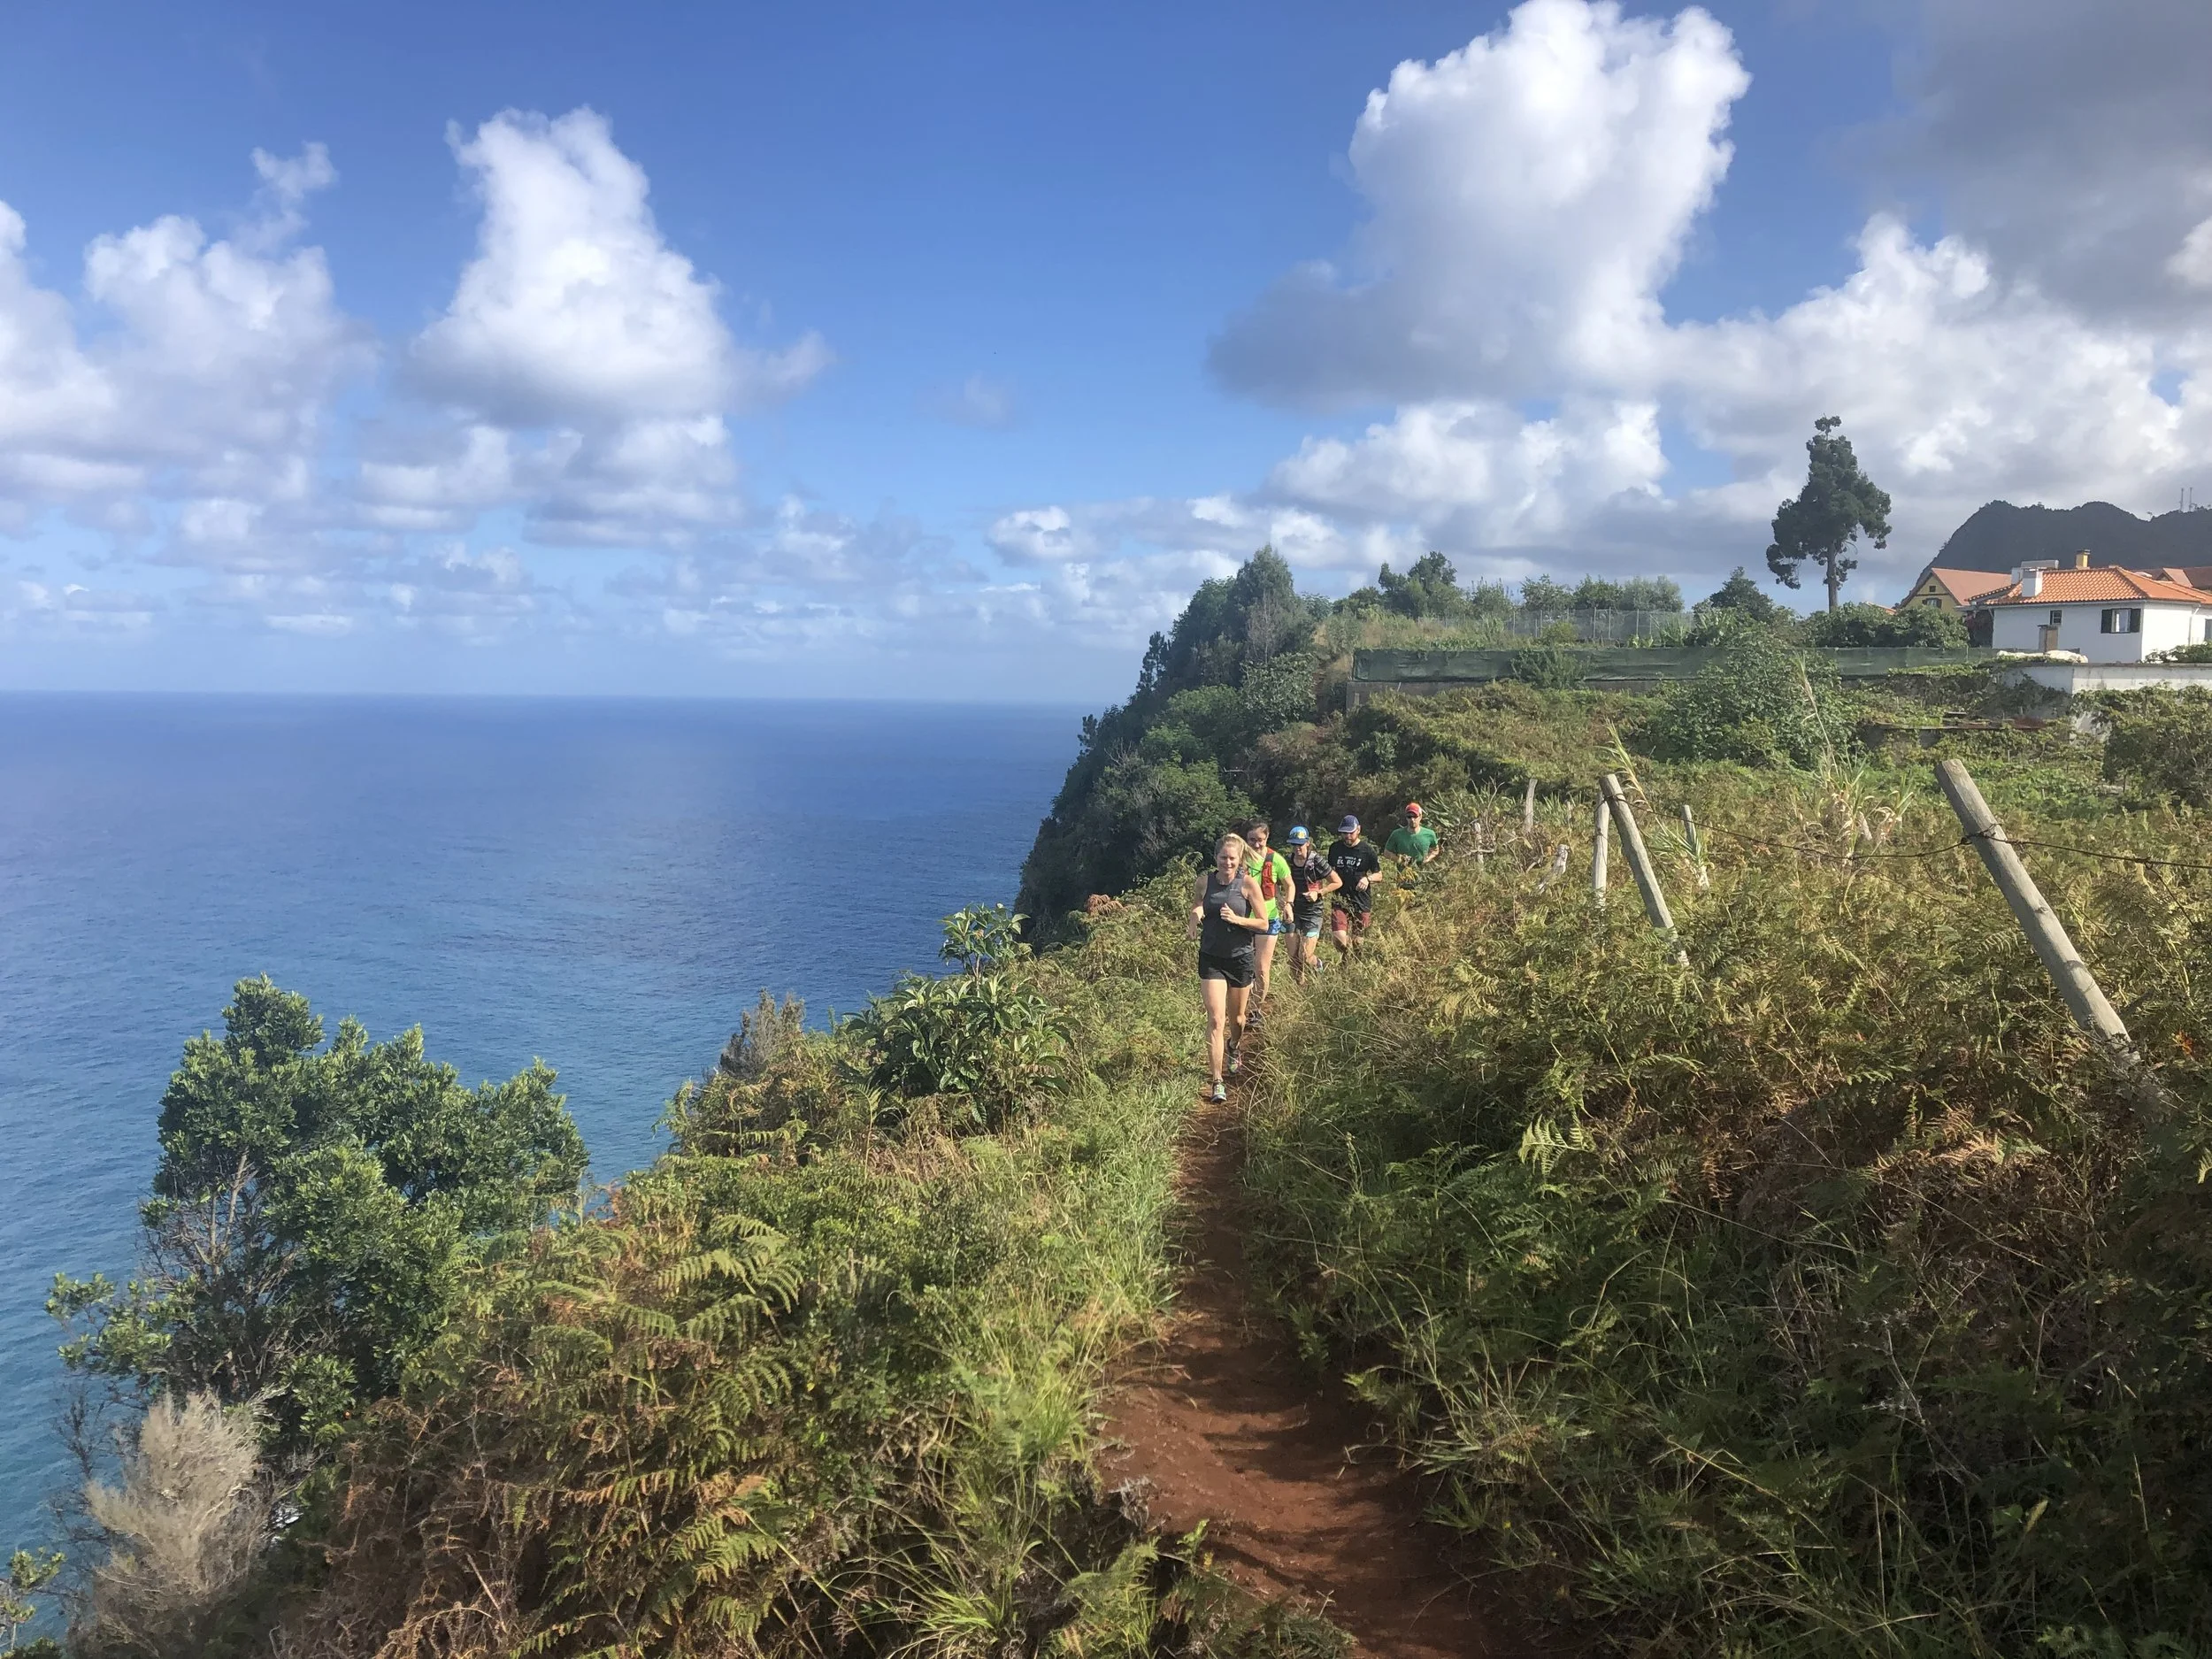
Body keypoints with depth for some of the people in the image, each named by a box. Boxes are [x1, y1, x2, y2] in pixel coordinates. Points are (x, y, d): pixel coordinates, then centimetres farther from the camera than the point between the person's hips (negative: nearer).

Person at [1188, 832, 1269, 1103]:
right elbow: (1195, 909, 13)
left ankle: (1232, 1049, 52)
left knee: (1236, 1018, 18)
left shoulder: (1248, 884, -10)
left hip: (1240, 958, 0)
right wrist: (1195, 918, -10)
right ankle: (1217, 1082, -9)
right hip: (1210, 959, 0)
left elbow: (1263, 924, -7)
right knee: (1215, 1020, -11)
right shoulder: (1205, 880, -4)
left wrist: (1237, 919, -23)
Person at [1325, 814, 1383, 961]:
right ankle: (1347, 962, 10)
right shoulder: (1334, 848, 7)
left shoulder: (1367, 850, -2)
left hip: (1362, 903, -1)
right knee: (1338, 937, -16)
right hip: (1340, 900, 1)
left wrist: (1368, 879, -17)